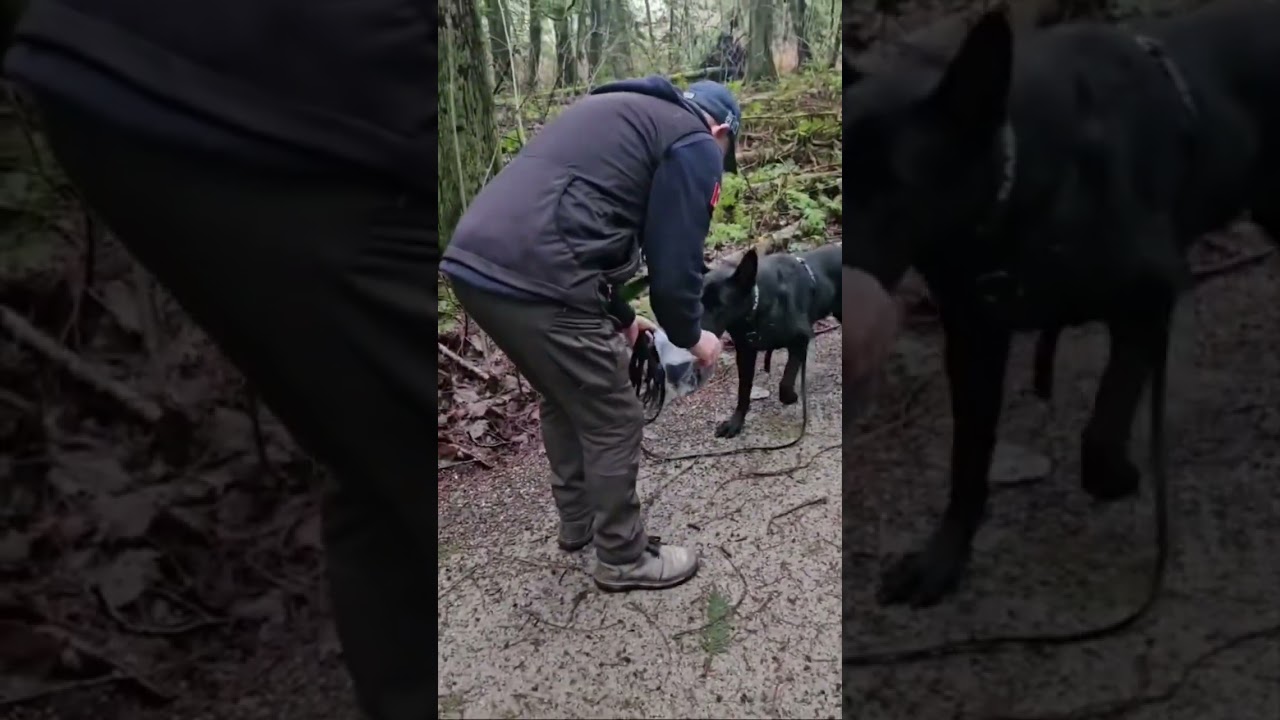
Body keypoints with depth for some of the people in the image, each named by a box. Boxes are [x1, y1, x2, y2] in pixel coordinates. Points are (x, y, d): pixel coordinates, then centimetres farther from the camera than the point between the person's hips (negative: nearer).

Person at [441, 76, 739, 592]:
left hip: (472, 261, 9)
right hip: (533, 280, -9)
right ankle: (623, 559, 26)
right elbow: (674, 262, -2)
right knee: (613, 422, 10)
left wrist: (620, 317, 39)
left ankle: (578, 522, 44)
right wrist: (690, 336, 18)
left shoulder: (618, 113, 31)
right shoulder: (695, 144, 5)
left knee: (565, 401, 28)